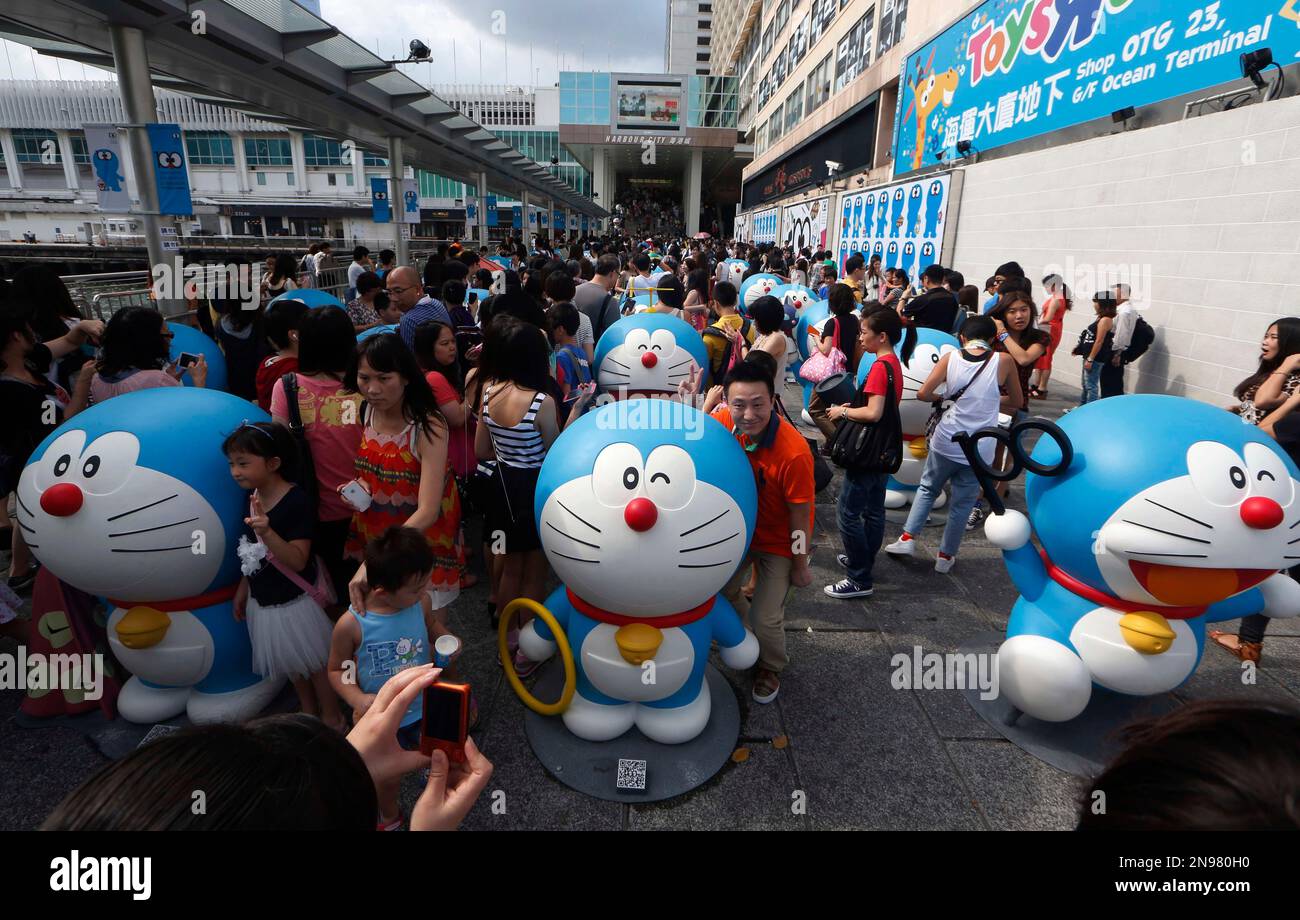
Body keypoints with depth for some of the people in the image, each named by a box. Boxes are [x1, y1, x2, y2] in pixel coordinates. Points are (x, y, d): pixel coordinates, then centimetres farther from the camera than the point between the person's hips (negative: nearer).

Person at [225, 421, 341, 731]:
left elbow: (297, 560, -29)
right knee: (291, 662, 23)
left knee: (315, 661, 11)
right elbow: (252, 555, 12)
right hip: (263, 601, 8)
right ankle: (308, 712, 43)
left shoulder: (296, 502, -24)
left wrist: (268, 532, -42)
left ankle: (332, 717, 31)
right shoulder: (253, 497, -1)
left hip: (293, 601, -7)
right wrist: (242, 590, 16)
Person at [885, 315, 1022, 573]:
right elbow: (1017, 401, 6)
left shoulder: (950, 358, -5)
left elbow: (923, 394, -10)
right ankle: (946, 556, 24)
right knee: (962, 503, 13)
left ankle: (907, 538, 17)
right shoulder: (1003, 361, -6)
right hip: (980, 450, 0)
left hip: (947, 443, 0)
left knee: (927, 488, 23)